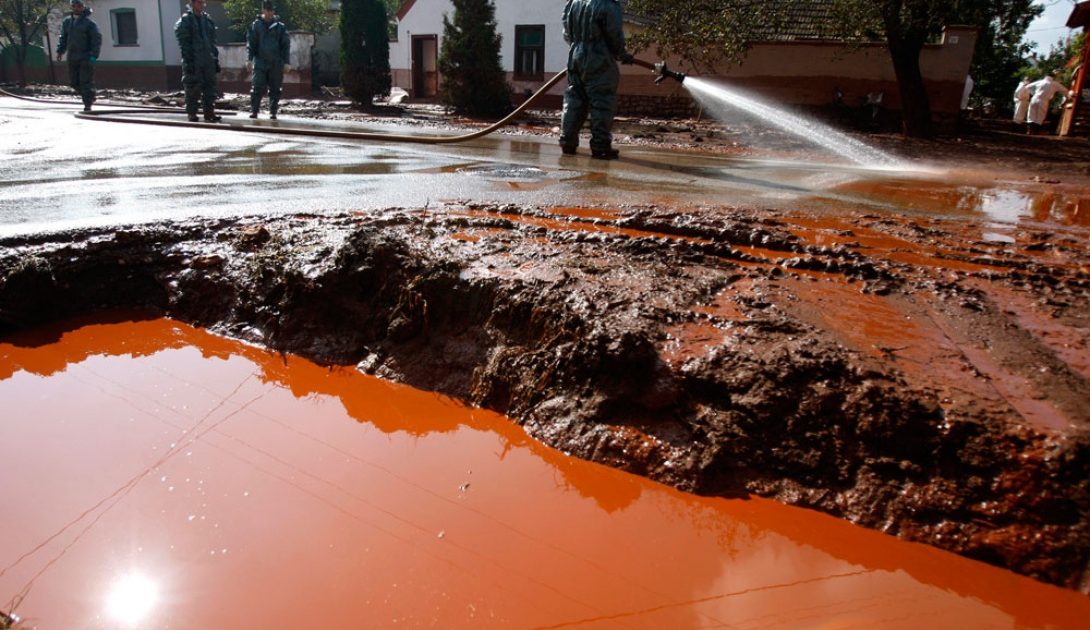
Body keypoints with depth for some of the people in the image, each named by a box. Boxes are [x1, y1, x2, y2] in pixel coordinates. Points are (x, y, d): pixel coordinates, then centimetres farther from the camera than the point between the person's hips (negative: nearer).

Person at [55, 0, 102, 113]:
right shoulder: (66, 22, 13)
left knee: (86, 81, -8)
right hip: (72, 57, 6)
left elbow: (97, 40, -7)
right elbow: (63, 38, 20)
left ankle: (87, 105, -5)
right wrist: (60, 51, 10)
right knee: (73, 81, 8)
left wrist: (94, 55, -16)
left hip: (86, 58, -6)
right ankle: (90, 96, 26)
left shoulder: (90, 23, -3)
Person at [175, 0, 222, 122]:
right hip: (194, 61, -5)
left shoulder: (208, 20, 16)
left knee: (210, 86, 5)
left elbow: (212, 42, 17)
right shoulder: (185, 21, -3)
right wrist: (188, 61, -15)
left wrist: (216, 60, 11)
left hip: (208, 61, 5)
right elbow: (184, 44, -8)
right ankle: (192, 114, 2)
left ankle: (209, 112, 11)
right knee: (193, 89, -3)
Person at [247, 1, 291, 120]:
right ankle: (254, 110, -2)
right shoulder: (256, 25, 5)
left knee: (275, 89, 4)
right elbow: (251, 42, 5)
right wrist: (250, 59, -4)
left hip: (276, 62, 1)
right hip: (260, 61, -1)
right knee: (257, 88, -7)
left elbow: (286, 44, 6)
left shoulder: (280, 26, 6)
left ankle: (273, 112, 11)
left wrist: (286, 61, 0)